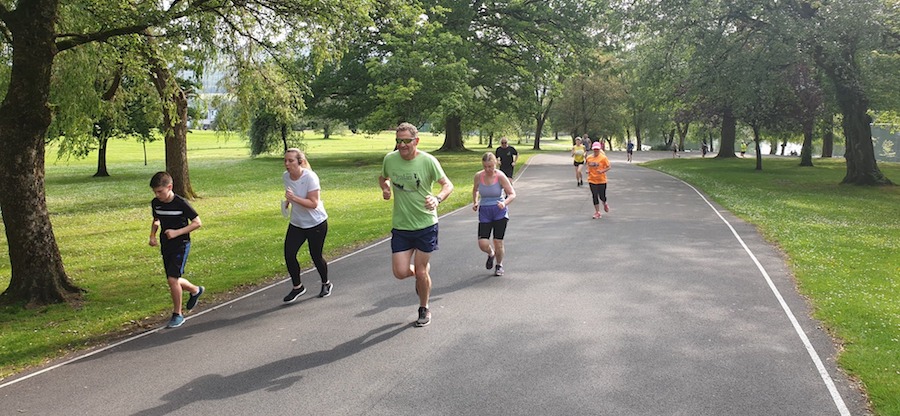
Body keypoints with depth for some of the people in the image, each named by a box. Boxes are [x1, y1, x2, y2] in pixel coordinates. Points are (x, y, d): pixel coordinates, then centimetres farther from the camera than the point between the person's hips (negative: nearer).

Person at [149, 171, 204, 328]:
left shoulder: (181, 203, -17)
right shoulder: (155, 203, 0)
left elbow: (197, 222, -13)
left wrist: (177, 232, -22)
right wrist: (152, 236, 2)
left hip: (181, 245, -7)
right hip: (165, 246, 7)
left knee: (172, 279, -14)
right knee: (173, 280, 13)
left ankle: (177, 314, 1)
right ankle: (195, 290, 43)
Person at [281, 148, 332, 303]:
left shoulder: (310, 177, -23)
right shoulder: (285, 177, -3)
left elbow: (314, 203, -25)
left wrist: (294, 198, -35)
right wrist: (287, 201, -2)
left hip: (316, 223, -5)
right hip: (296, 224, 5)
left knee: (316, 255, 4)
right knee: (289, 254, -6)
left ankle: (326, 284, 31)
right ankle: (297, 287, 13)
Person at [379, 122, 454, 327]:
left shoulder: (428, 161, -14)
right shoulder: (390, 159, -4)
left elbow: (448, 184, -9)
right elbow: (383, 178, 17)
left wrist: (437, 199, -30)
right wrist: (385, 188, -5)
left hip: (425, 225, -3)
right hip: (400, 226, 3)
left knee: (421, 272, 3)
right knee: (401, 272, -2)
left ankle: (424, 309, 30)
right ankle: (421, 273, 35)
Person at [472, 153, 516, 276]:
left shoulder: (500, 176, -12)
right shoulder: (478, 176, -5)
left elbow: (512, 194, -10)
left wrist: (504, 203, -28)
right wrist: (475, 202, 4)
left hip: (500, 212, -2)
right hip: (484, 212, 2)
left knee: (498, 243, -1)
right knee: (482, 244, -9)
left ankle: (499, 265, 28)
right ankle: (491, 254, 28)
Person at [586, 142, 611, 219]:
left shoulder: (603, 158, -9)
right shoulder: (589, 158, 2)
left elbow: (608, 167, -5)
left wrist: (602, 171, -22)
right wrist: (587, 170, -2)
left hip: (601, 180, -3)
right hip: (592, 180, 3)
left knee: (602, 196, 3)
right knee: (594, 196, 2)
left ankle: (605, 204, 39)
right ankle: (597, 212, 11)